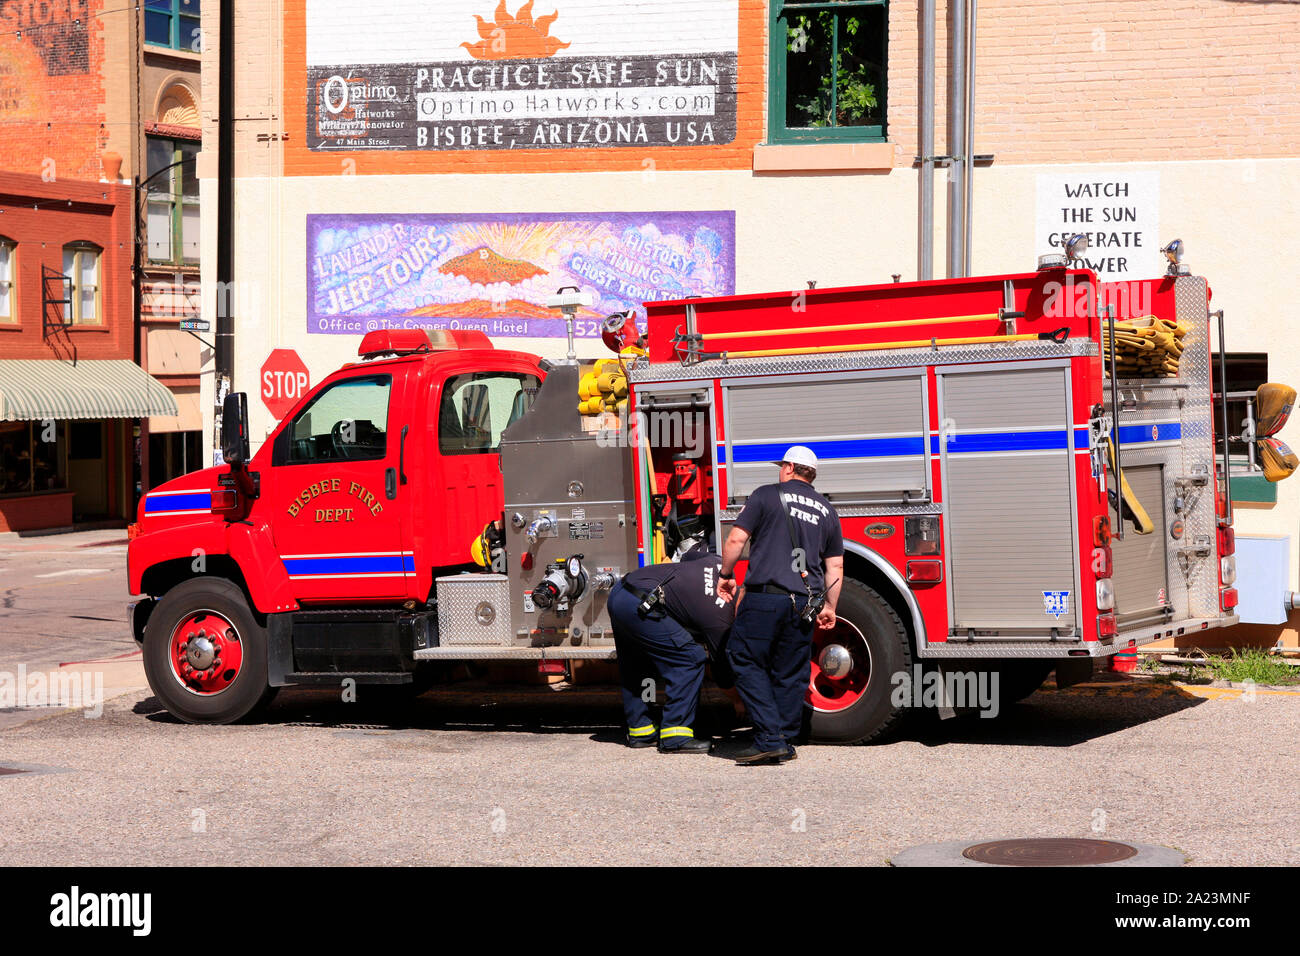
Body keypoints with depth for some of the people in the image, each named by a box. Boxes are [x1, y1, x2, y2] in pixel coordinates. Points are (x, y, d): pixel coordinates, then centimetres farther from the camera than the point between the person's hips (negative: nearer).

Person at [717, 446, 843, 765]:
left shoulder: (767, 495, 3)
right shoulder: (826, 511, 17)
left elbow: (736, 539, -4)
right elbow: (835, 566, 18)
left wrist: (726, 576, 10)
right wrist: (830, 607, 26)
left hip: (765, 596, -5)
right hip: (804, 602, 5)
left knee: (747, 661, 1)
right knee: (791, 673, 12)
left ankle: (769, 739, -8)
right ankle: (786, 741, 13)